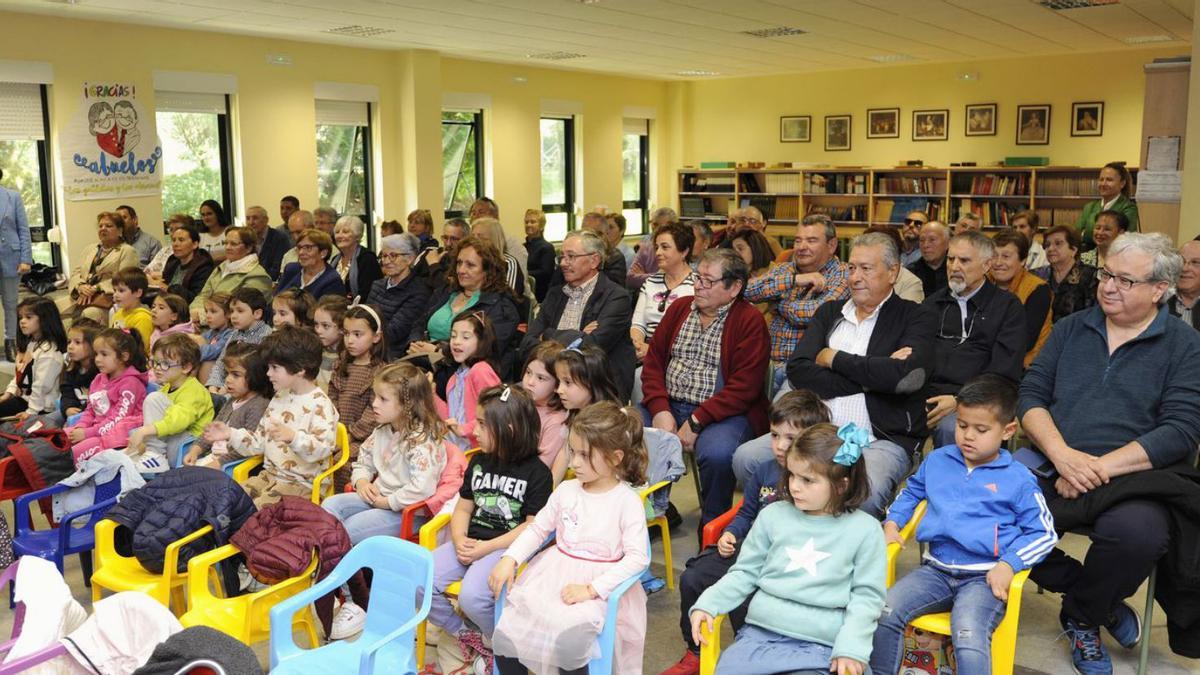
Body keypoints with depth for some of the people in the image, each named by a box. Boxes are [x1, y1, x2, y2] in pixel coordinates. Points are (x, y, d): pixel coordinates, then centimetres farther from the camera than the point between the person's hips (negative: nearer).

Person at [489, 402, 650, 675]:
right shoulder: (566, 490, 6)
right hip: (552, 577, 5)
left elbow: (637, 557, -15)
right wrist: (509, 559, -3)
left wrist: (592, 588, -22)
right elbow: (538, 528, 13)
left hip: (597, 584, -5)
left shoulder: (627, 501, -9)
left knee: (568, 642, -31)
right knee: (504, 637, -10)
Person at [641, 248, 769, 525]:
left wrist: (695, 422, -18)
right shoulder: (679, 309, 14)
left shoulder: (750, 321, -5)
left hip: (724, 412, -5)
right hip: (668, 405, 5)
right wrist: (661, 410, -8)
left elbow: (743, 387, -13)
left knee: (717, 453, -35)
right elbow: (653, 360, 8)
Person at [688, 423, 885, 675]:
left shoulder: (865, 530, -1)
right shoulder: (773, 515, 5)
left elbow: (866, 595, 2)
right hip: (760, 632, 3)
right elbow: (745, 573, 11)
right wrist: (707, 605, 1)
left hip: (819, 645, -2)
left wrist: (851, 646, -10)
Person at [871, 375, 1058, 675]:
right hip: (935, 569, 4)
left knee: (968, 637, -32)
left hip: (984, 578, -4)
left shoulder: (1018, 479, 0)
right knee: (885, 611, -19)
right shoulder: (937, 460, 13)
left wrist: (1009, 564, -12)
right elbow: (911, 491, 29)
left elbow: (1043, 533, 3)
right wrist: (891, 524, 12)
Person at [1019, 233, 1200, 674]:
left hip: (1132, 479, -3)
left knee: (1136, 532, -37)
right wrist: (1061, 454, -13)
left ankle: (1083, 616, -1)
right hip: (1050, 469, 3)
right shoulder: (1070, 329, 14)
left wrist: (1100, 467, -17)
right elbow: (1031, 395, 6)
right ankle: (1100, 598, 0)